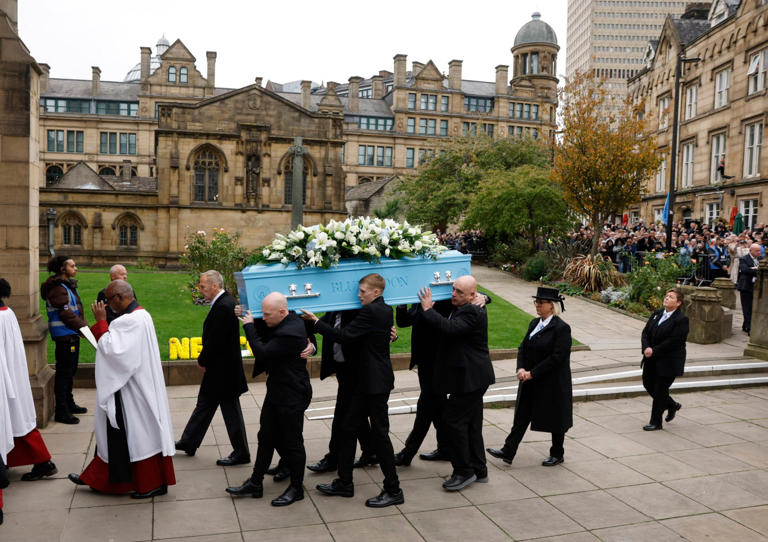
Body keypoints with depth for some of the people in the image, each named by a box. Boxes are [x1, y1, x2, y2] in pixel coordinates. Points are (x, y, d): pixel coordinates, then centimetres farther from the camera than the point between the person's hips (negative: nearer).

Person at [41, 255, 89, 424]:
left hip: (72, 334, 10)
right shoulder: (57, 288, -15)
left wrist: (84, 326, 7)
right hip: (64, 335, -10)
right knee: (64, 372, -5)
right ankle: (61, 412, 1)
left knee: (70, 370, 19)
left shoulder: (68, 285, 16)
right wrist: (84, 327, -17)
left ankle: (69, 404, 31)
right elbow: (65, 314, -21)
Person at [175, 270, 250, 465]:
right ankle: (189, 442, 35)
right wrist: (204, 361, 6)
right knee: (204, 403, 20)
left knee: (230, 409, 2)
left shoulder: (223, 306, -24)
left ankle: (241, 453, 15)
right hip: (219, 368, 10)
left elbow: (215, 341, -24)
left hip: (223, 369, -10)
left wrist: (202, 361, -9)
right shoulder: (226, 301, 7)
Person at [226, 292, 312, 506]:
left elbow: (262, 353, -26)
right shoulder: (286, 321, 3)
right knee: (266, 438, 16)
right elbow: (266, 343, 17)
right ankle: (255, 483, 28)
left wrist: (249, 326, -17)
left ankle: (296, 488, 22)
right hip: (276, 391, 10)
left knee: (292, 442, 5)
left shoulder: (291, 332, -27)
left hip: (292, 396, -10)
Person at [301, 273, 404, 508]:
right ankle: (344, 483, 23)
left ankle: (393, 490, 9)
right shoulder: (385, 310, 11)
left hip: (375, 383, -10)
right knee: (348, 428, 14)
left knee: (379, 433, -2)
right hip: (367, 381, 10)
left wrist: (316, 321, -14)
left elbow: (343, 335, -21)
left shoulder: (371, 311, -18)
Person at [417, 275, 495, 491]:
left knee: (454, 421, -6)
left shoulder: (472, 313, -20)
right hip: (471, 378, 10)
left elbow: (449, 328, -33)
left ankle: (464, 471, 5)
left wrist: (428, 309, -23)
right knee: (471, 424, 16)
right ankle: (478, 469, 26)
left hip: (470, 378, -10)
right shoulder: (459, 309, 12)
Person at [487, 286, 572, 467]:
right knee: (522, 416, 6)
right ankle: (508, 452, 8)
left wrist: (532, 373, -19)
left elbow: (557, 357, -21)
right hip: (531, 383, 7)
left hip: (552, 384, -7)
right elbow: (523, 348, 8)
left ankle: (557, 454, 28)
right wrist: (521, 368, -9)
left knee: (555, 419, 10)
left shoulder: (561, 328, -15)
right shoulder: (534, 323, 8)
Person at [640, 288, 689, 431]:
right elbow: (645, 332, 4)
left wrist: (654, 351, -20)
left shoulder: (681, 319, -15)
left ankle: (656, 422, 15)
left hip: (668, 362, -7)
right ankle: (672, 405, 38)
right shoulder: (657, 314, 7)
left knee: (660, 390, 0)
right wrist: (646, 348, -14)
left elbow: (673, 341, -21)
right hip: (652, 359, 7)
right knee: (648, 384, 15)